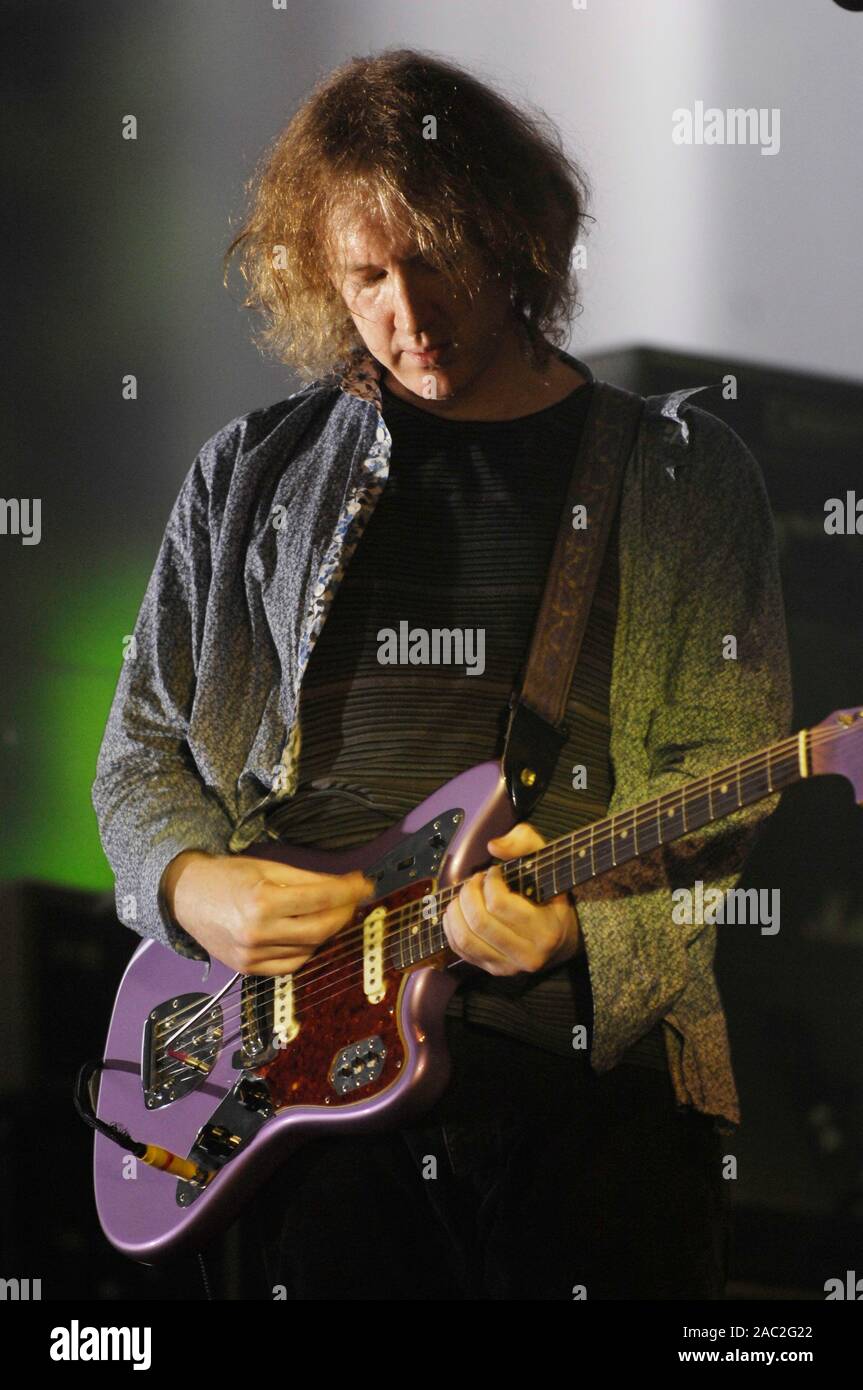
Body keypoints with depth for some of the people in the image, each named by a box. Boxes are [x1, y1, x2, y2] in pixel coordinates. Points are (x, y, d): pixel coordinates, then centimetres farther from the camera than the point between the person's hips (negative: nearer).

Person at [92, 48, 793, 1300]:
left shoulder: (678, 470, 7)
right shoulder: (251, 478, 14)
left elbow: (728, 781, 0)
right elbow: (142, 751, 18)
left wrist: (580, 907, -18)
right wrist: (193, 885, -3)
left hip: (595, 1044, -1)